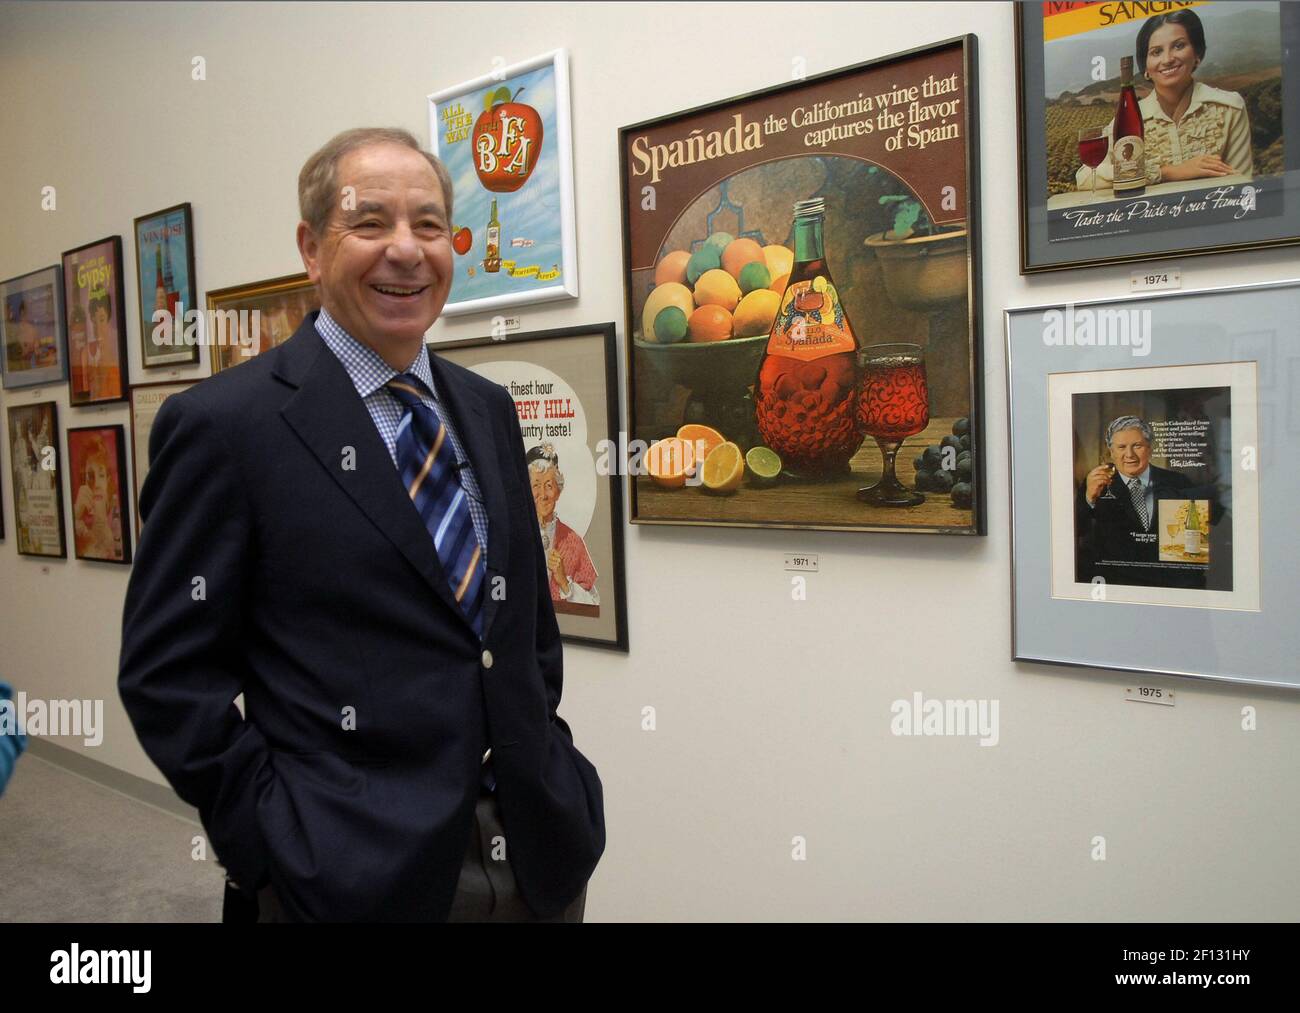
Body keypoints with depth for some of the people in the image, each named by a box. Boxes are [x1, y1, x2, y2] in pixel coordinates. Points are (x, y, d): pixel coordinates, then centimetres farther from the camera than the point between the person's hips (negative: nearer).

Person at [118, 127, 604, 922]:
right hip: (357, 873, -5)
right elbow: (166, 671, -9)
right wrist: (274, 844, -12)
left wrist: (550, 767, 6)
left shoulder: (488, 410, 6)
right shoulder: (224, 423, -10)